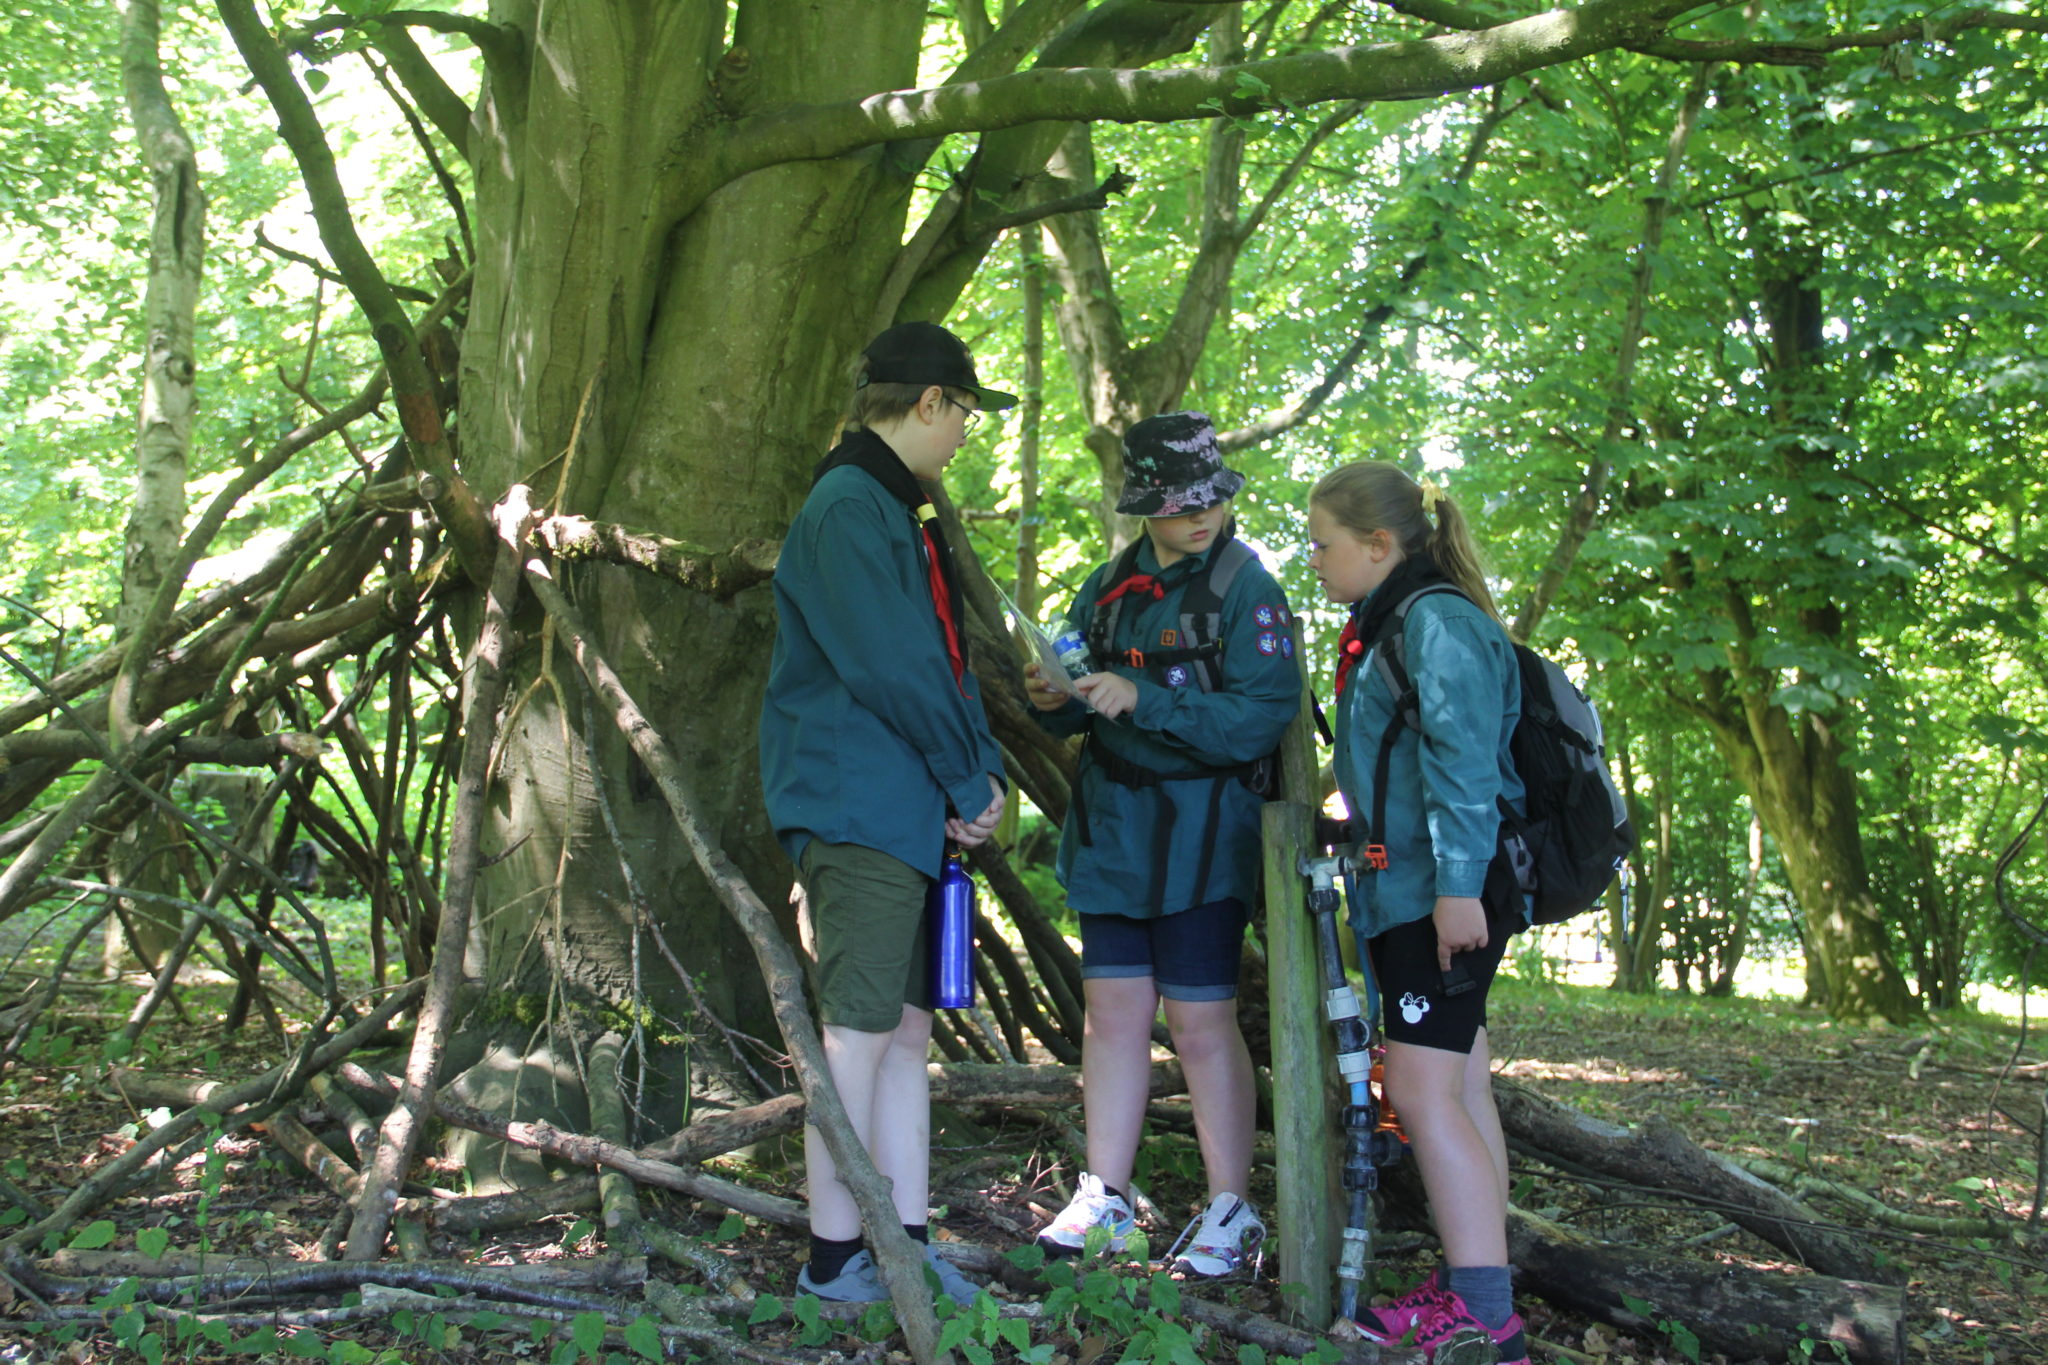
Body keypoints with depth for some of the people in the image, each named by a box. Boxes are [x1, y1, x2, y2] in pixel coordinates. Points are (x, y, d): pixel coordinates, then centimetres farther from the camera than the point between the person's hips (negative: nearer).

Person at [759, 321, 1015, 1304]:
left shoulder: (899, 512, 19)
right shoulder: (848, 506, -13)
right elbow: (890, 667, -18)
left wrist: (981, 776, 6)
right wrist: (969, 783, -10)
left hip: (911, 812, 10)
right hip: (857, 807, -10)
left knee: (907, 1030, 11)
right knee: (861, 1032, -4)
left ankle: (908, 1244, 18)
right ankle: (834, 1258, 6)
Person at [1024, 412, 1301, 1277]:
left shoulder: (1245, 588, -7)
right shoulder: (1109, 588, 11)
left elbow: (1262, 717, -17)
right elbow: (1080, 714, 16)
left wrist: (1144, 700, -25)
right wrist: (1053, 700, -8)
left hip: (1202, 832, -5)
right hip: (1111, 828, 5)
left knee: (1200, 1019, -3)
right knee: (1113, 1009, 7)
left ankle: (1232, 1213, 9)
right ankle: (1105, 1196, 17)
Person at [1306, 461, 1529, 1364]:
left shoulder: (1438, 622, -11)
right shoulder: (1384, 629, 20)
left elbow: (1462, 760, -21)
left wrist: (1458, 883, -25)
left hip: (1445, 898, -11)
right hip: (1404, 895, 11)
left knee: (1421, 1087, -14)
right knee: (1460, 1088, 11)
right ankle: (1473, 1287, 17)